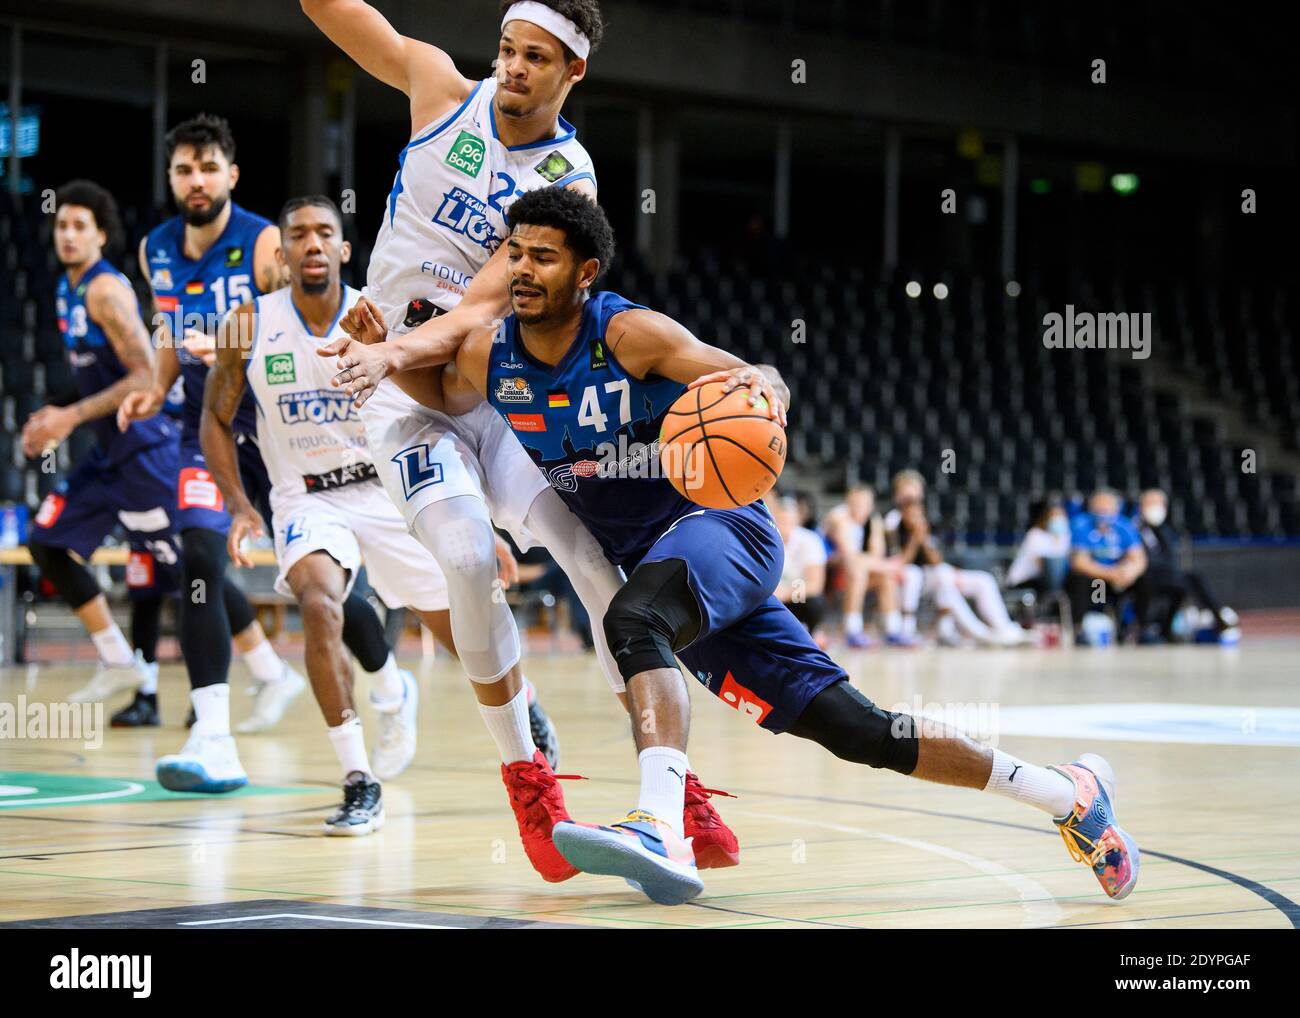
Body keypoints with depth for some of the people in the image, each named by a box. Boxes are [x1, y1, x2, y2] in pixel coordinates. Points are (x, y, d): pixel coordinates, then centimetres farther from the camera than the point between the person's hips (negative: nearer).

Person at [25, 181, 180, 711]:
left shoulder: (106, 291, -17)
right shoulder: (68, 290, 12)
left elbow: (146, 378, -23)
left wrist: (73, 417, -21)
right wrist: (58, 421, 15)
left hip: (144, 447, -10)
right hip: (109, 451, 10)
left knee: (161, 571, -7)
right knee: (48, 543, 7)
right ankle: (120, 662, 12)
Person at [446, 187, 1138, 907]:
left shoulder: (629, 333, -16)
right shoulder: (485, 358, -1)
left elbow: (758, 381, -15)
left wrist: (762, 389, -36)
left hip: (717, 523, -5)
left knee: (634, 622, -38)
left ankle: (661, 831, -52)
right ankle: (1069, 793, 14)